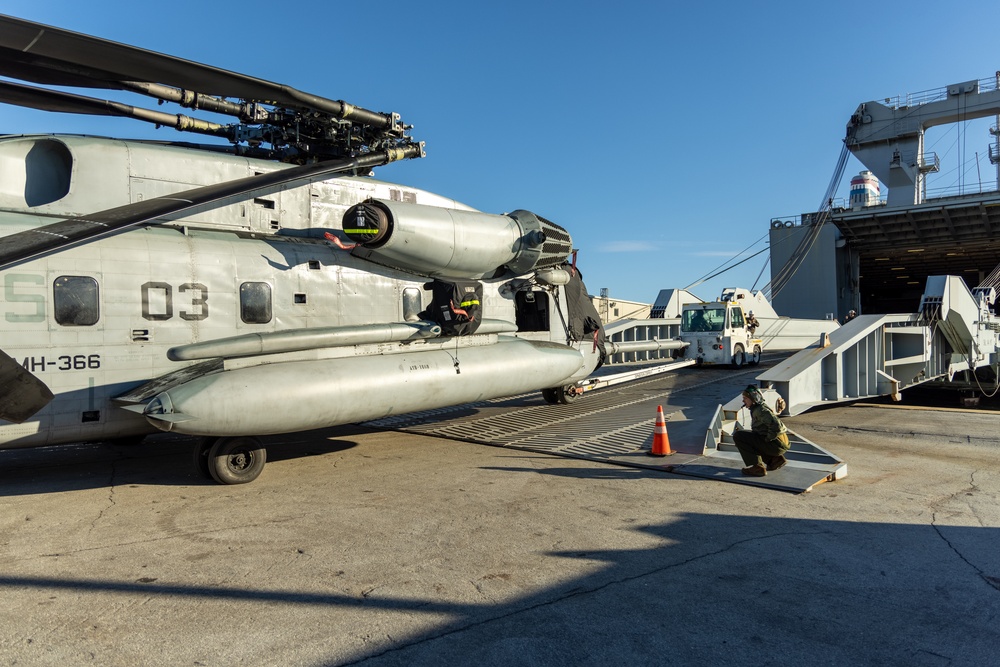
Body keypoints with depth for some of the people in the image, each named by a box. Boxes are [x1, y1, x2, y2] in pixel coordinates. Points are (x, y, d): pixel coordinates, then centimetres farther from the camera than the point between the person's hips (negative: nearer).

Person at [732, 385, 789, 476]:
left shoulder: (761, 410, -15)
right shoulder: (755, 409, 15)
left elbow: (776, 426, -28)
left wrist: (767, 439, -18)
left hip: (776, 444, -10)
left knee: (738, 435, -13)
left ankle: (757, 467, -15)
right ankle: (775, 458, 16)